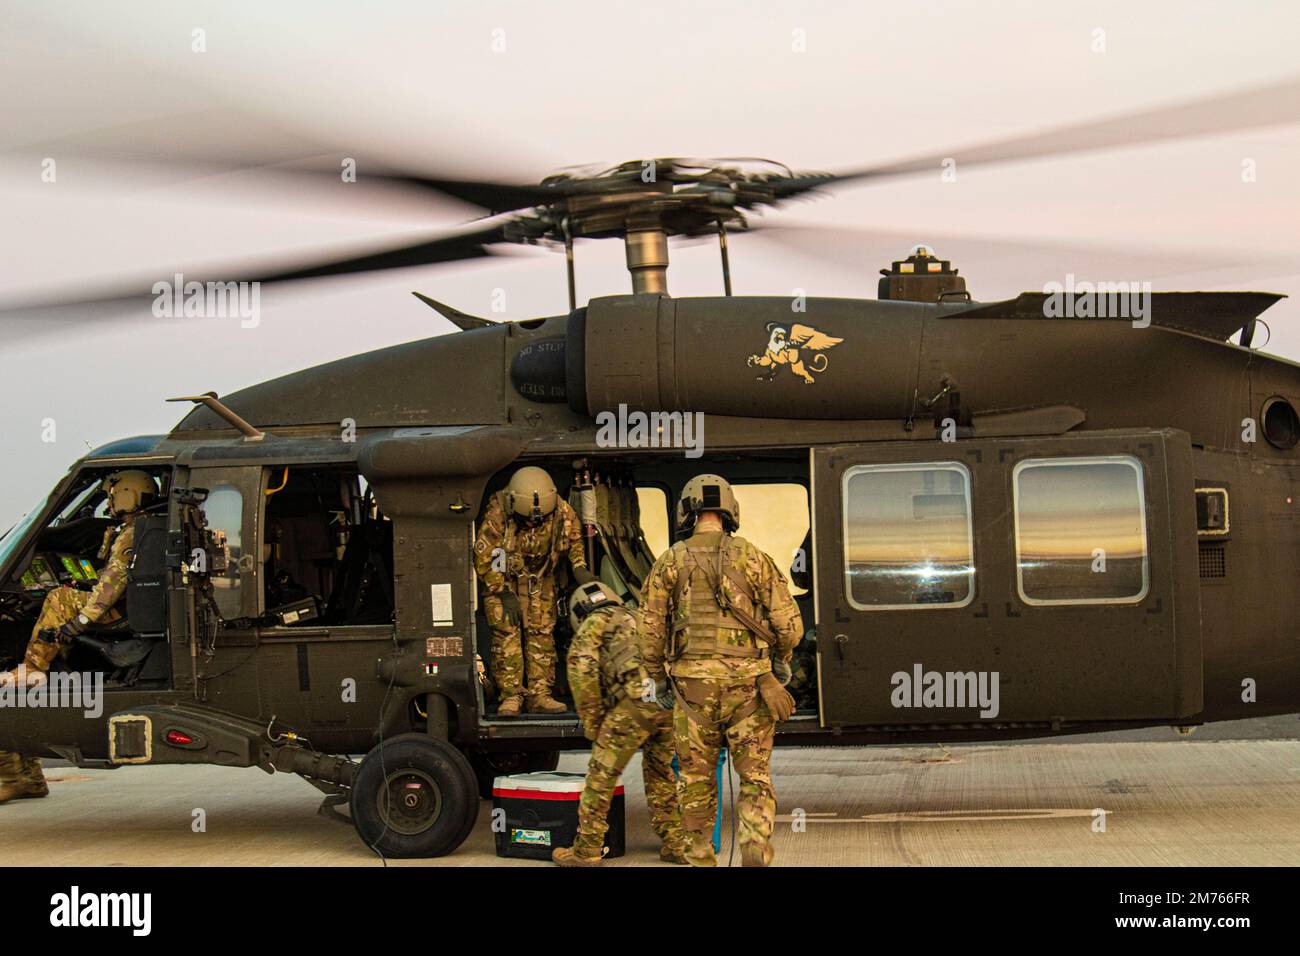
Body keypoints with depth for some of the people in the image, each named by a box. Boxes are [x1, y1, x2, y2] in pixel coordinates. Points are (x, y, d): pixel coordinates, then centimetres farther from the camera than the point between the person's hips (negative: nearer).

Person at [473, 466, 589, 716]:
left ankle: (540, 695, -1)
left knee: (542, 634, -4)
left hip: (540, 579, 3)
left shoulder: (562, 513, -19)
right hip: (502, 580, -3)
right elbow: (483, 559, -19)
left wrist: (579, 567, -10)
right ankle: (510, 696, -11)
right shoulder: (498, 515, -29)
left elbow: (575, 538, 5)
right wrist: (504, 594, -19)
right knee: (507, 633, -13)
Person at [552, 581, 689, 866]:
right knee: (660, 772, 24)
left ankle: (586, 850, 9)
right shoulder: (636, 619, 37)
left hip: (636, 699, -6)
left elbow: (582, 671, 2)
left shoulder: (595, 623, 16)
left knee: (602, 775, 5)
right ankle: (675, 845, 23)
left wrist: (592, 723, 7)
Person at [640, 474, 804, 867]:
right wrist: (781, 659, 19)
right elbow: (789, 624, -1)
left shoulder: (670, 562, 2)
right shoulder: (753, 557, 1)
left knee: (697, 779, 14)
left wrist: (659, 680, 16)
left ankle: (701, 859, 19)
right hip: (749, 685, 0)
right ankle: (755, 849, -12)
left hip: (693, 686, 0)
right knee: (755, 779, 7)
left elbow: (650, 632, 1)